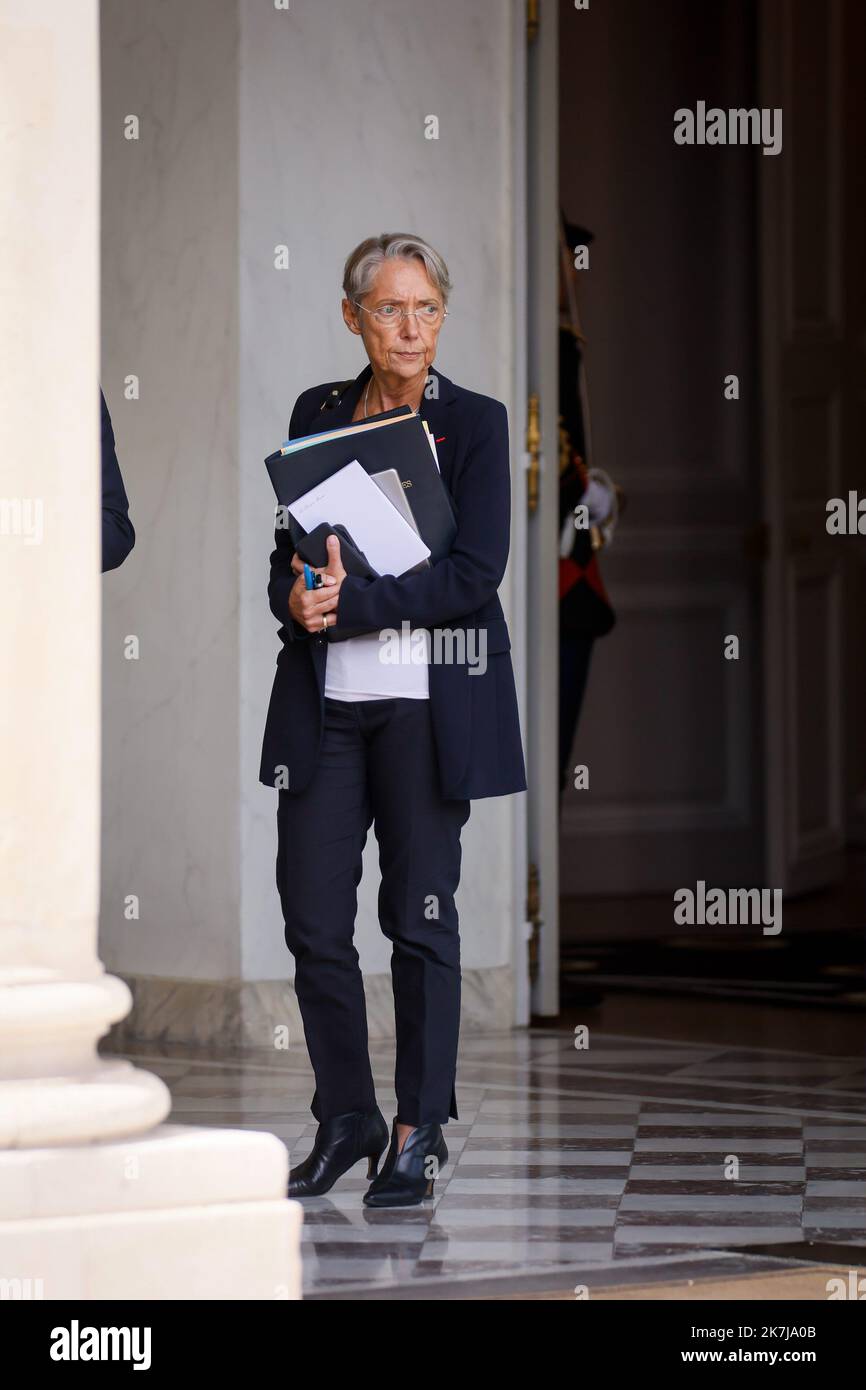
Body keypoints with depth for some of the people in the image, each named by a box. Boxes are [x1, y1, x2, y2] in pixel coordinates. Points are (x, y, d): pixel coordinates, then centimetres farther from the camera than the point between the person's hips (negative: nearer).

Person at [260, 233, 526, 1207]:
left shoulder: (476, 423, -2)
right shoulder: (317, 414, 10)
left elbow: (475, 575, -10)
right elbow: (286, 556, 11)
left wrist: (354, 604, -17)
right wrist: (301, 600, -12)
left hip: (429, 703, -3)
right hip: (324, 699, 3)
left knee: (421, 915, 0)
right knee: (312, 918, 1)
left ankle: (420, 1134, 10)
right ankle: (346, 1120, 16)